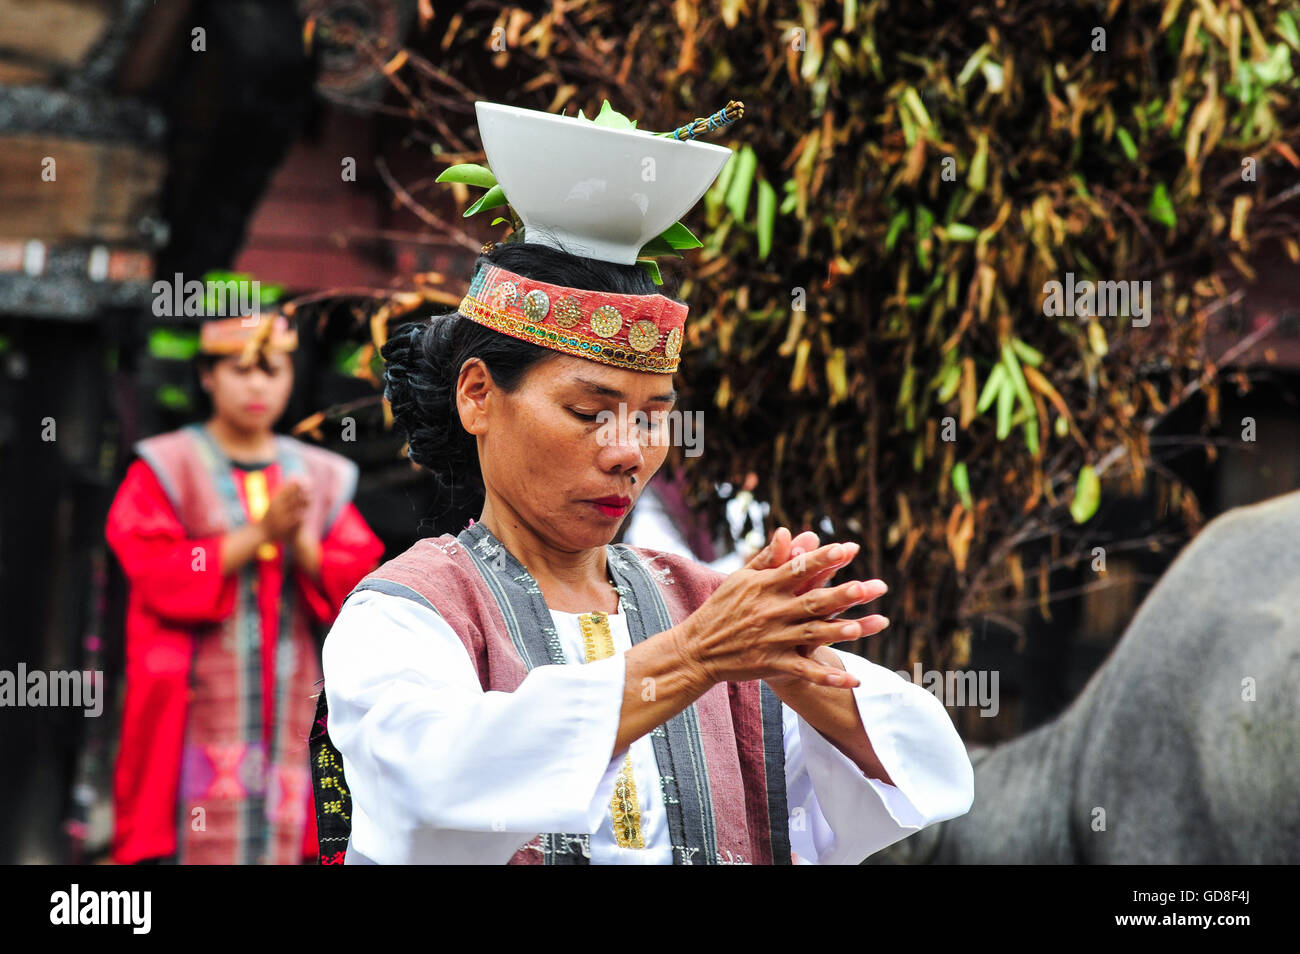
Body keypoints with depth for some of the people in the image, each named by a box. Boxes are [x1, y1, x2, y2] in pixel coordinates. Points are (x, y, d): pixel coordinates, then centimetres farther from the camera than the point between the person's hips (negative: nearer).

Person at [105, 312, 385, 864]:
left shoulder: (322, 478, 15)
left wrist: (299, 544, -11)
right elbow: (160, 578, -8)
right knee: (198, 839, -11)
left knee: (282, 837, -2)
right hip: (197, 708, -3)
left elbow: (357, 585, 7)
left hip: (293, 708, 3)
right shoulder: (164, 471, 5)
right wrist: (260, 533, -13)